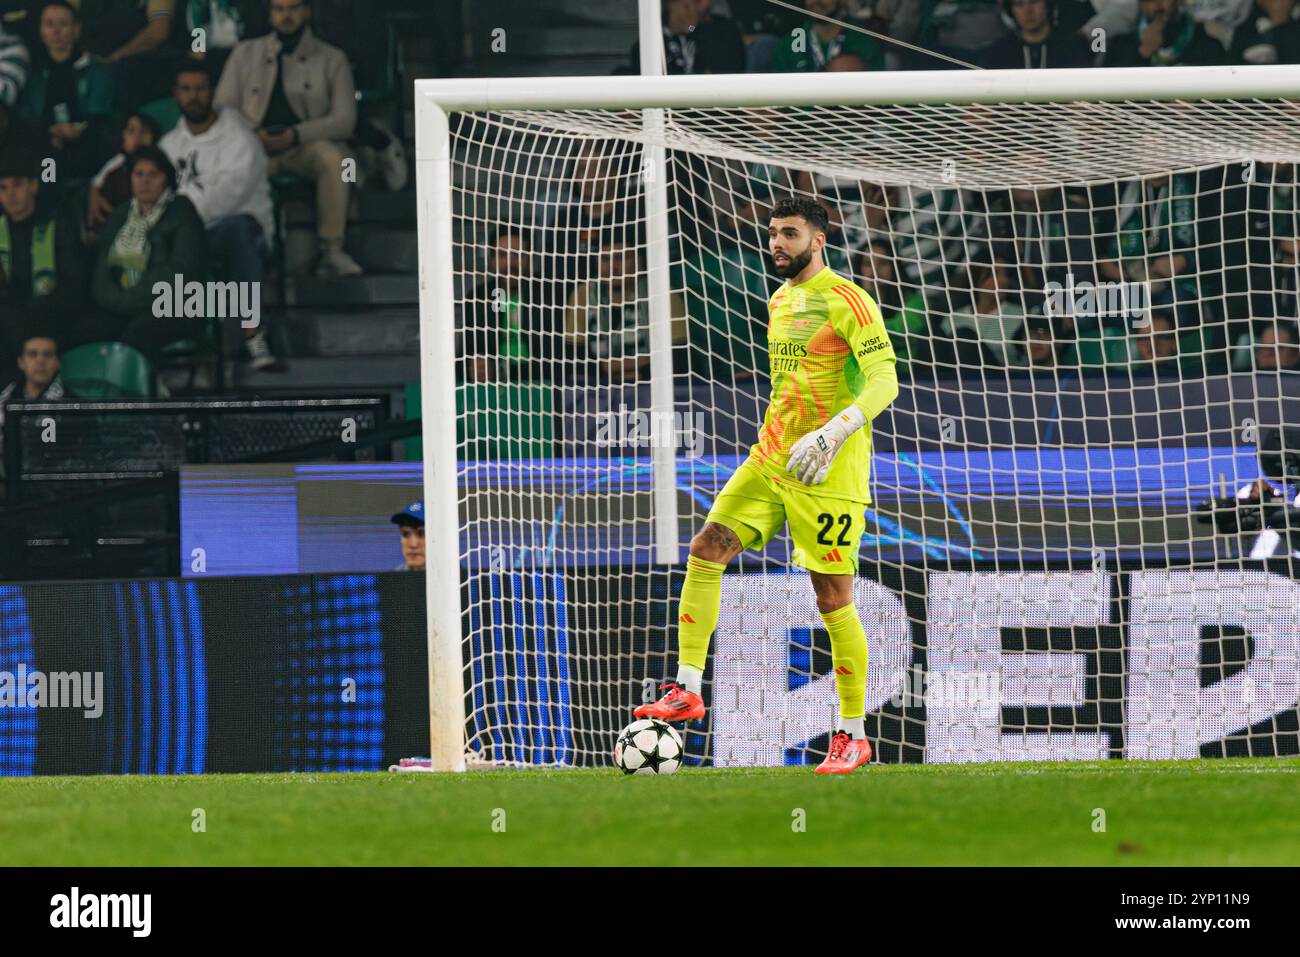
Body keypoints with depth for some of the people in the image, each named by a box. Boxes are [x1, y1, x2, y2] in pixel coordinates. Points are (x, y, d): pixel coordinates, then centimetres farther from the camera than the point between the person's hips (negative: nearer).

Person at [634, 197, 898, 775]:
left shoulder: (846, 300, -10)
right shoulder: (780, 301, 16)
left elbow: (884, 380, -18)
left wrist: (834, 433, -31)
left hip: (829, 471, -8)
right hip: (769, 461, 8)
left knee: (833, 599, -6)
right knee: (706, 549, -8)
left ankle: (854, 735, 4)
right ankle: (687, 690, -6)